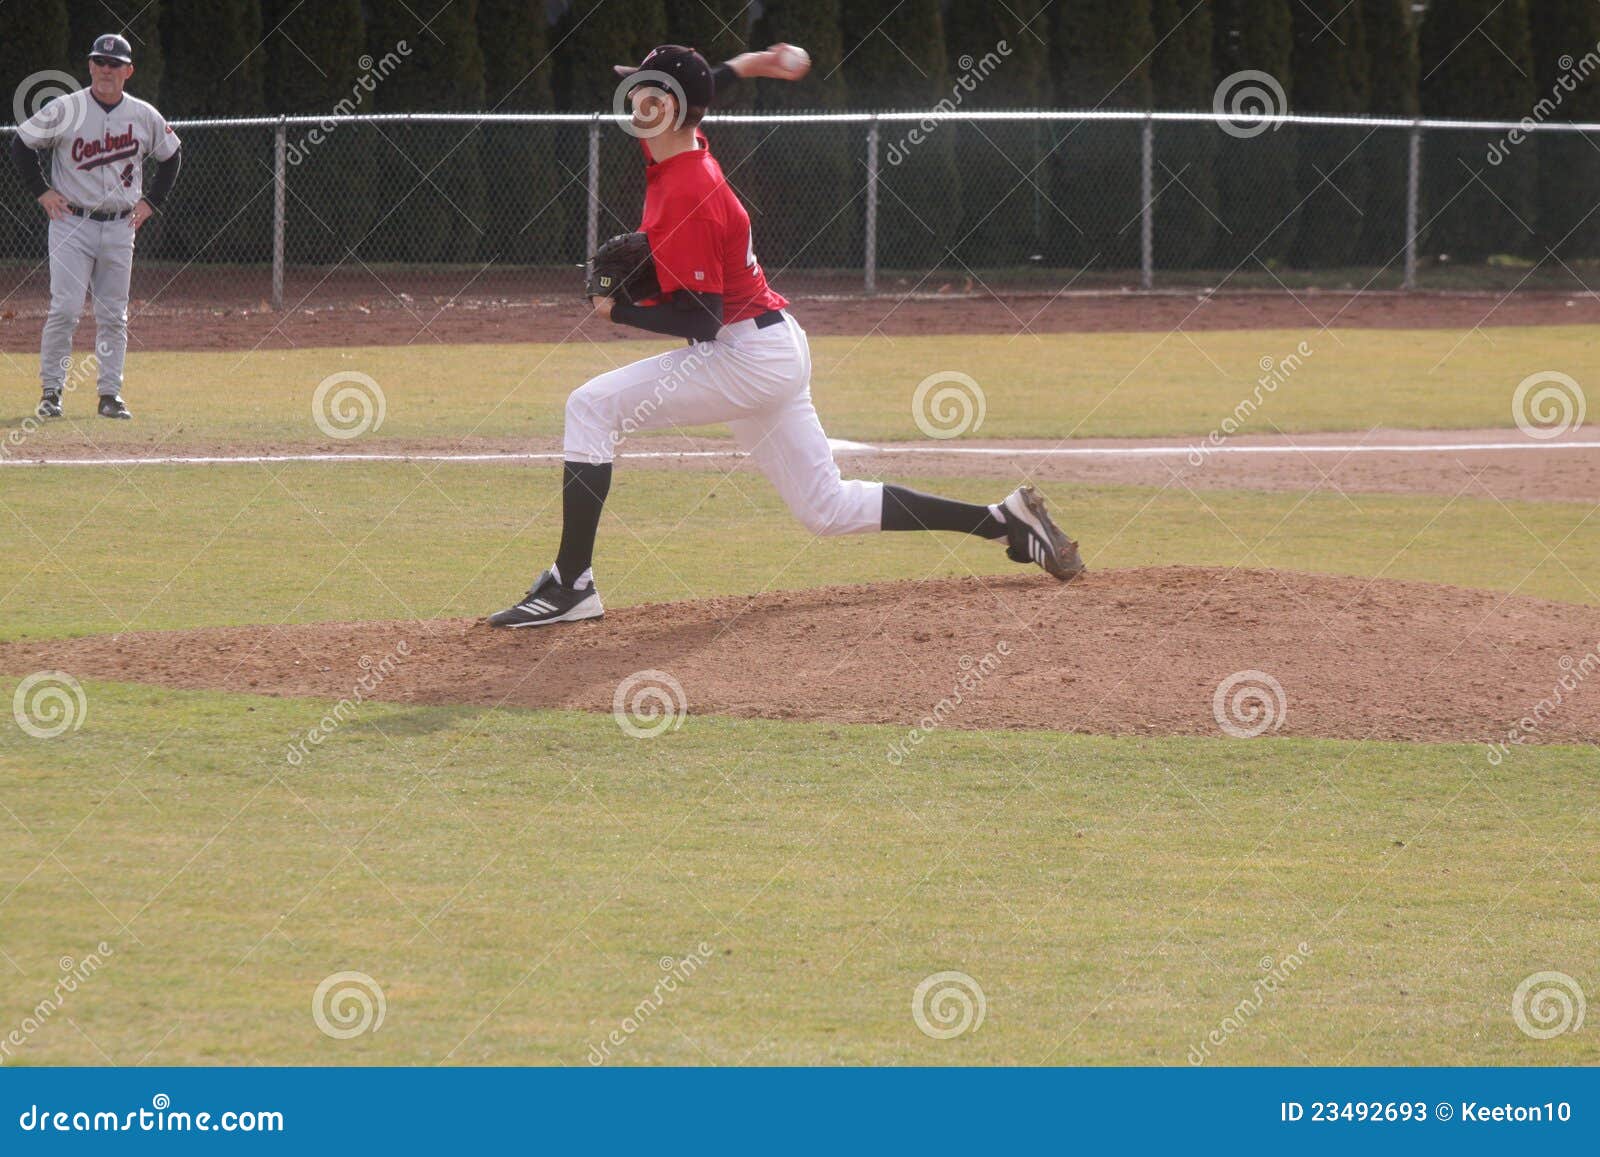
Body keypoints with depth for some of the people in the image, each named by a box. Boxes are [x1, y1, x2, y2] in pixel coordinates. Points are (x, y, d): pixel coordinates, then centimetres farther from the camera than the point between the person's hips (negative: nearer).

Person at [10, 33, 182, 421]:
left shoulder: (144, 116, 3)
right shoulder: (65, 110, -6)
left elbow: (170, 156, 19)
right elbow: (21, 143, 3)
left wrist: (150, 201, 10)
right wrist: (41, 191, -3)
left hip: (120, 227, 3)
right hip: (72, 224, -3)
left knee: (113, 316, 4)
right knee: (65, 309, -10)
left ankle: (110, 395, 9)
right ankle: (51, 391, -2)